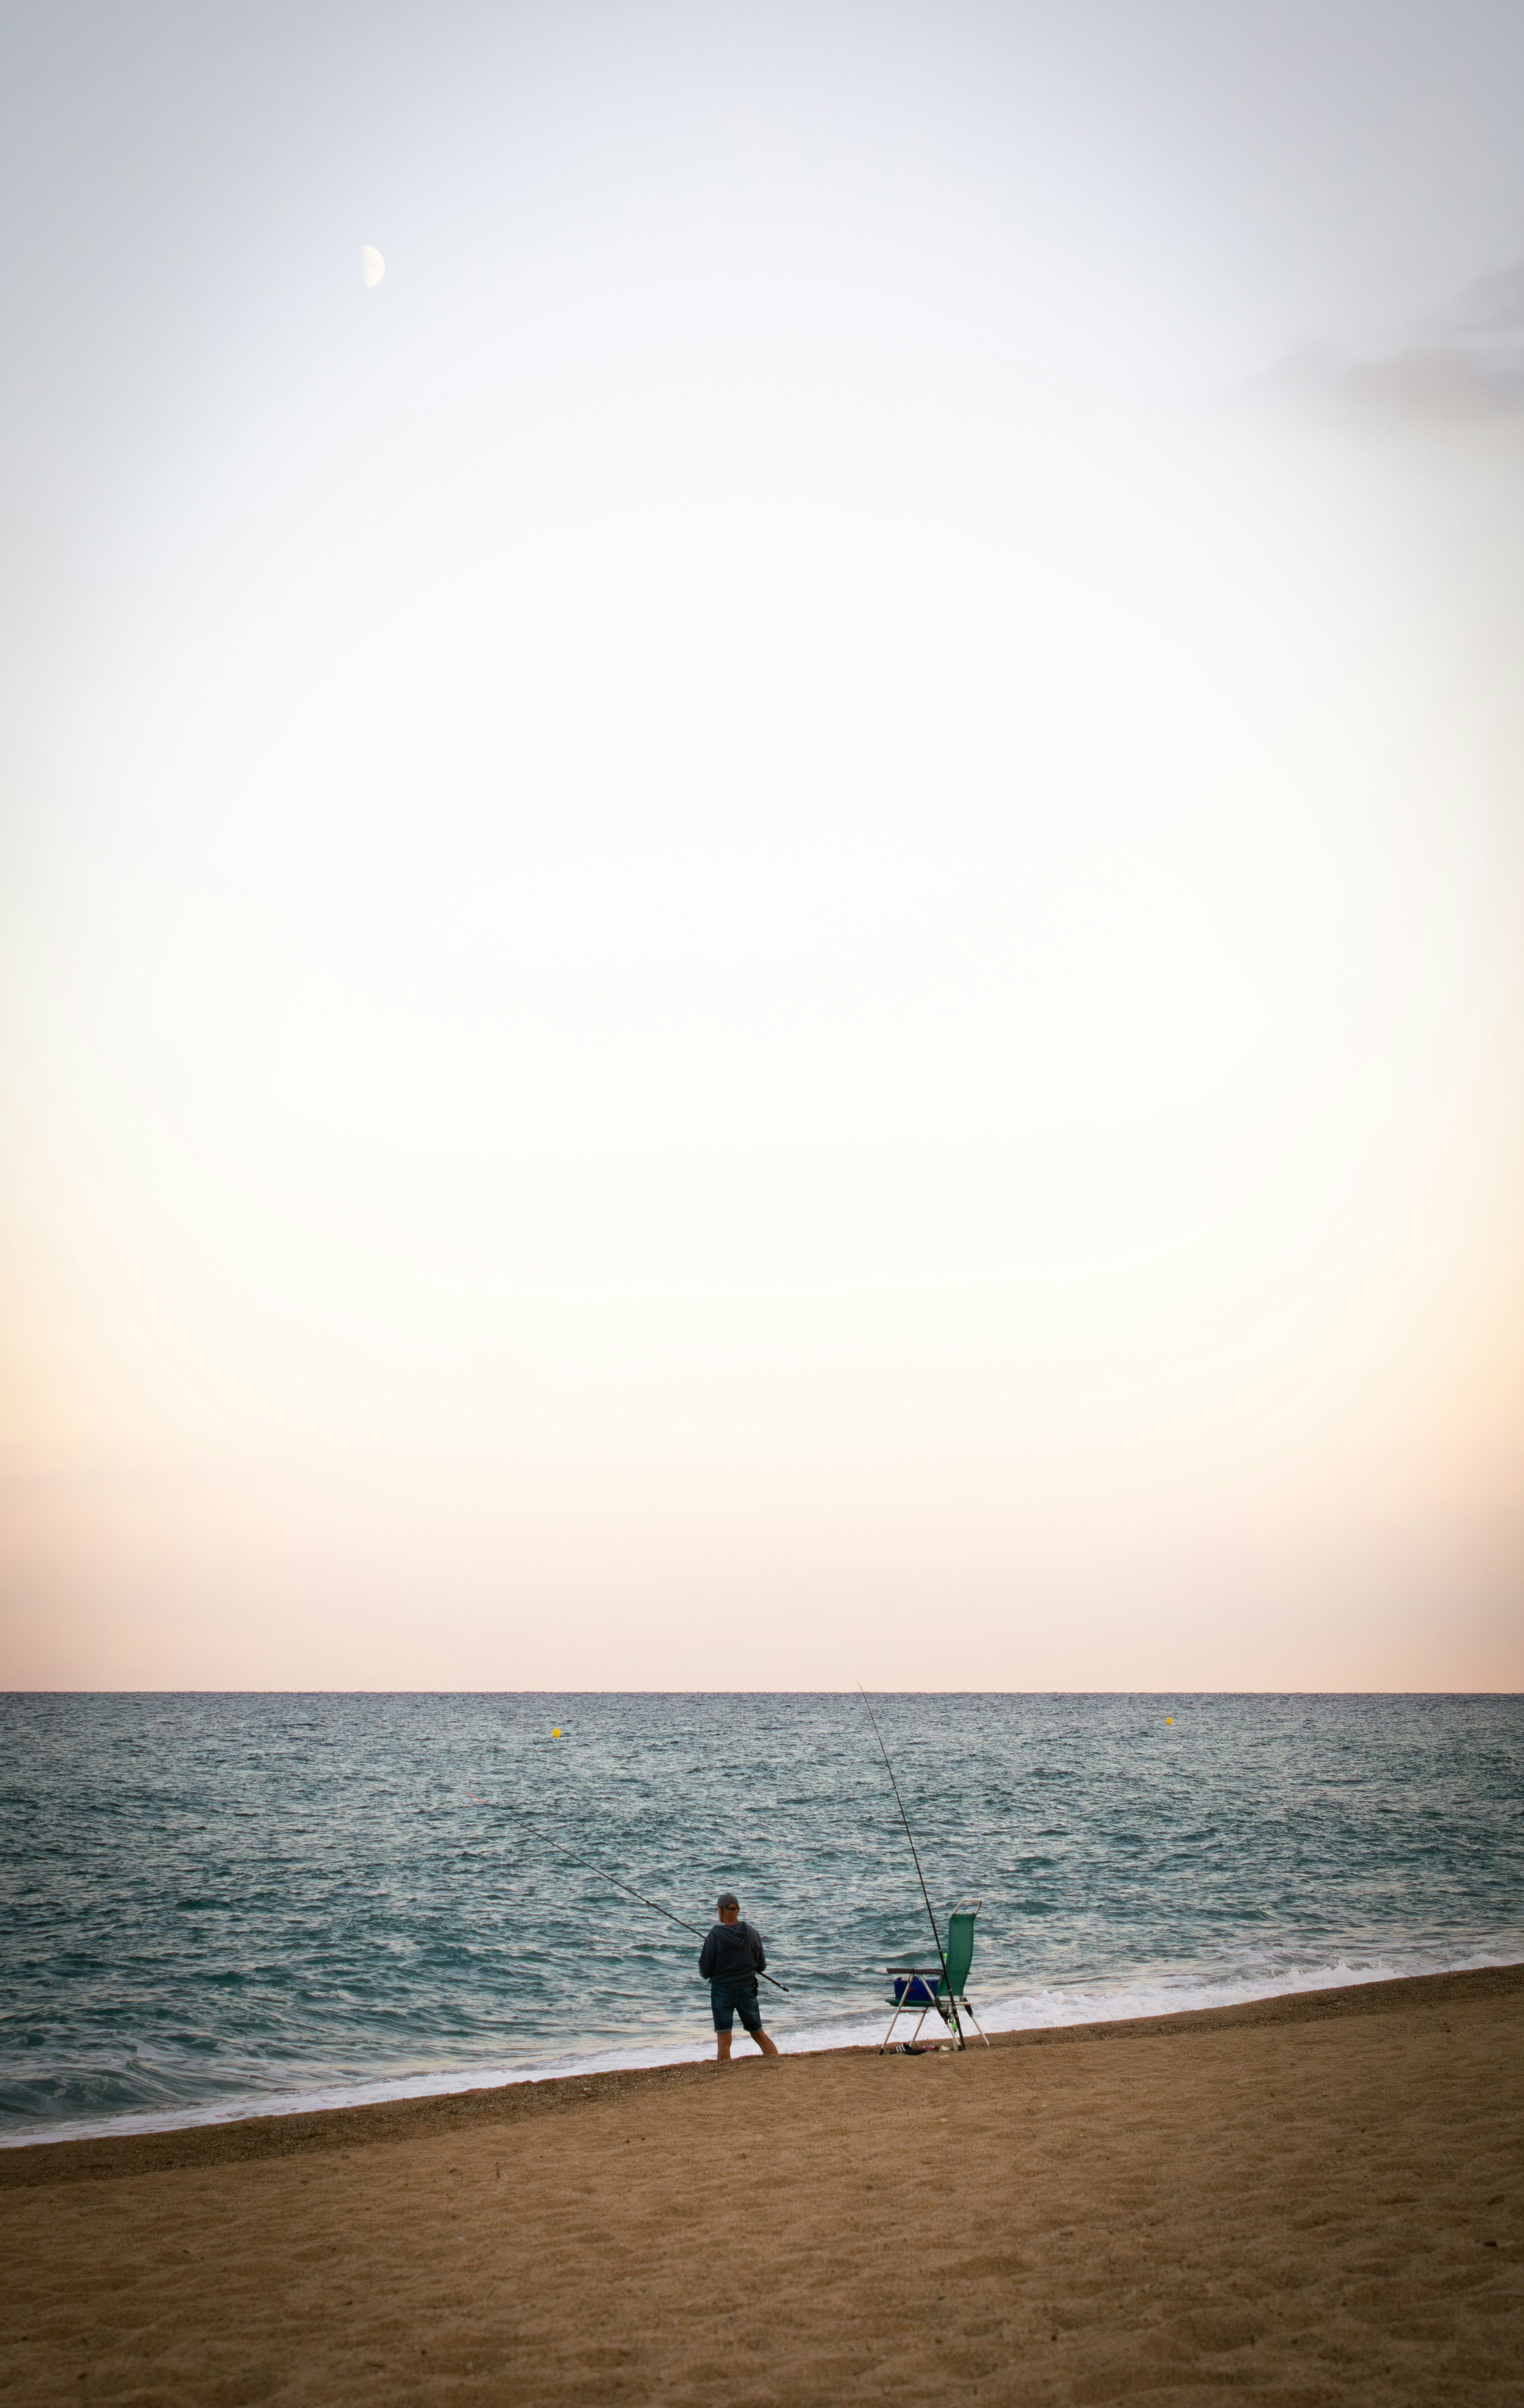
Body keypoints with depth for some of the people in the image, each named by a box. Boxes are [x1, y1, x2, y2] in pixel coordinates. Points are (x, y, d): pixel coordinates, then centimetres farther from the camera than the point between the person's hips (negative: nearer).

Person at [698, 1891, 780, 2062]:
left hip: (722, 1989, -3)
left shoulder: (716, 1934, -14)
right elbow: (761, 1966, 7)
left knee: (724, 2040, 1)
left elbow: (705, 1971, -10)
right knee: (758, 2032, 17)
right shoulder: (752, 1933, -3)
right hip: (747, 1989, 3)